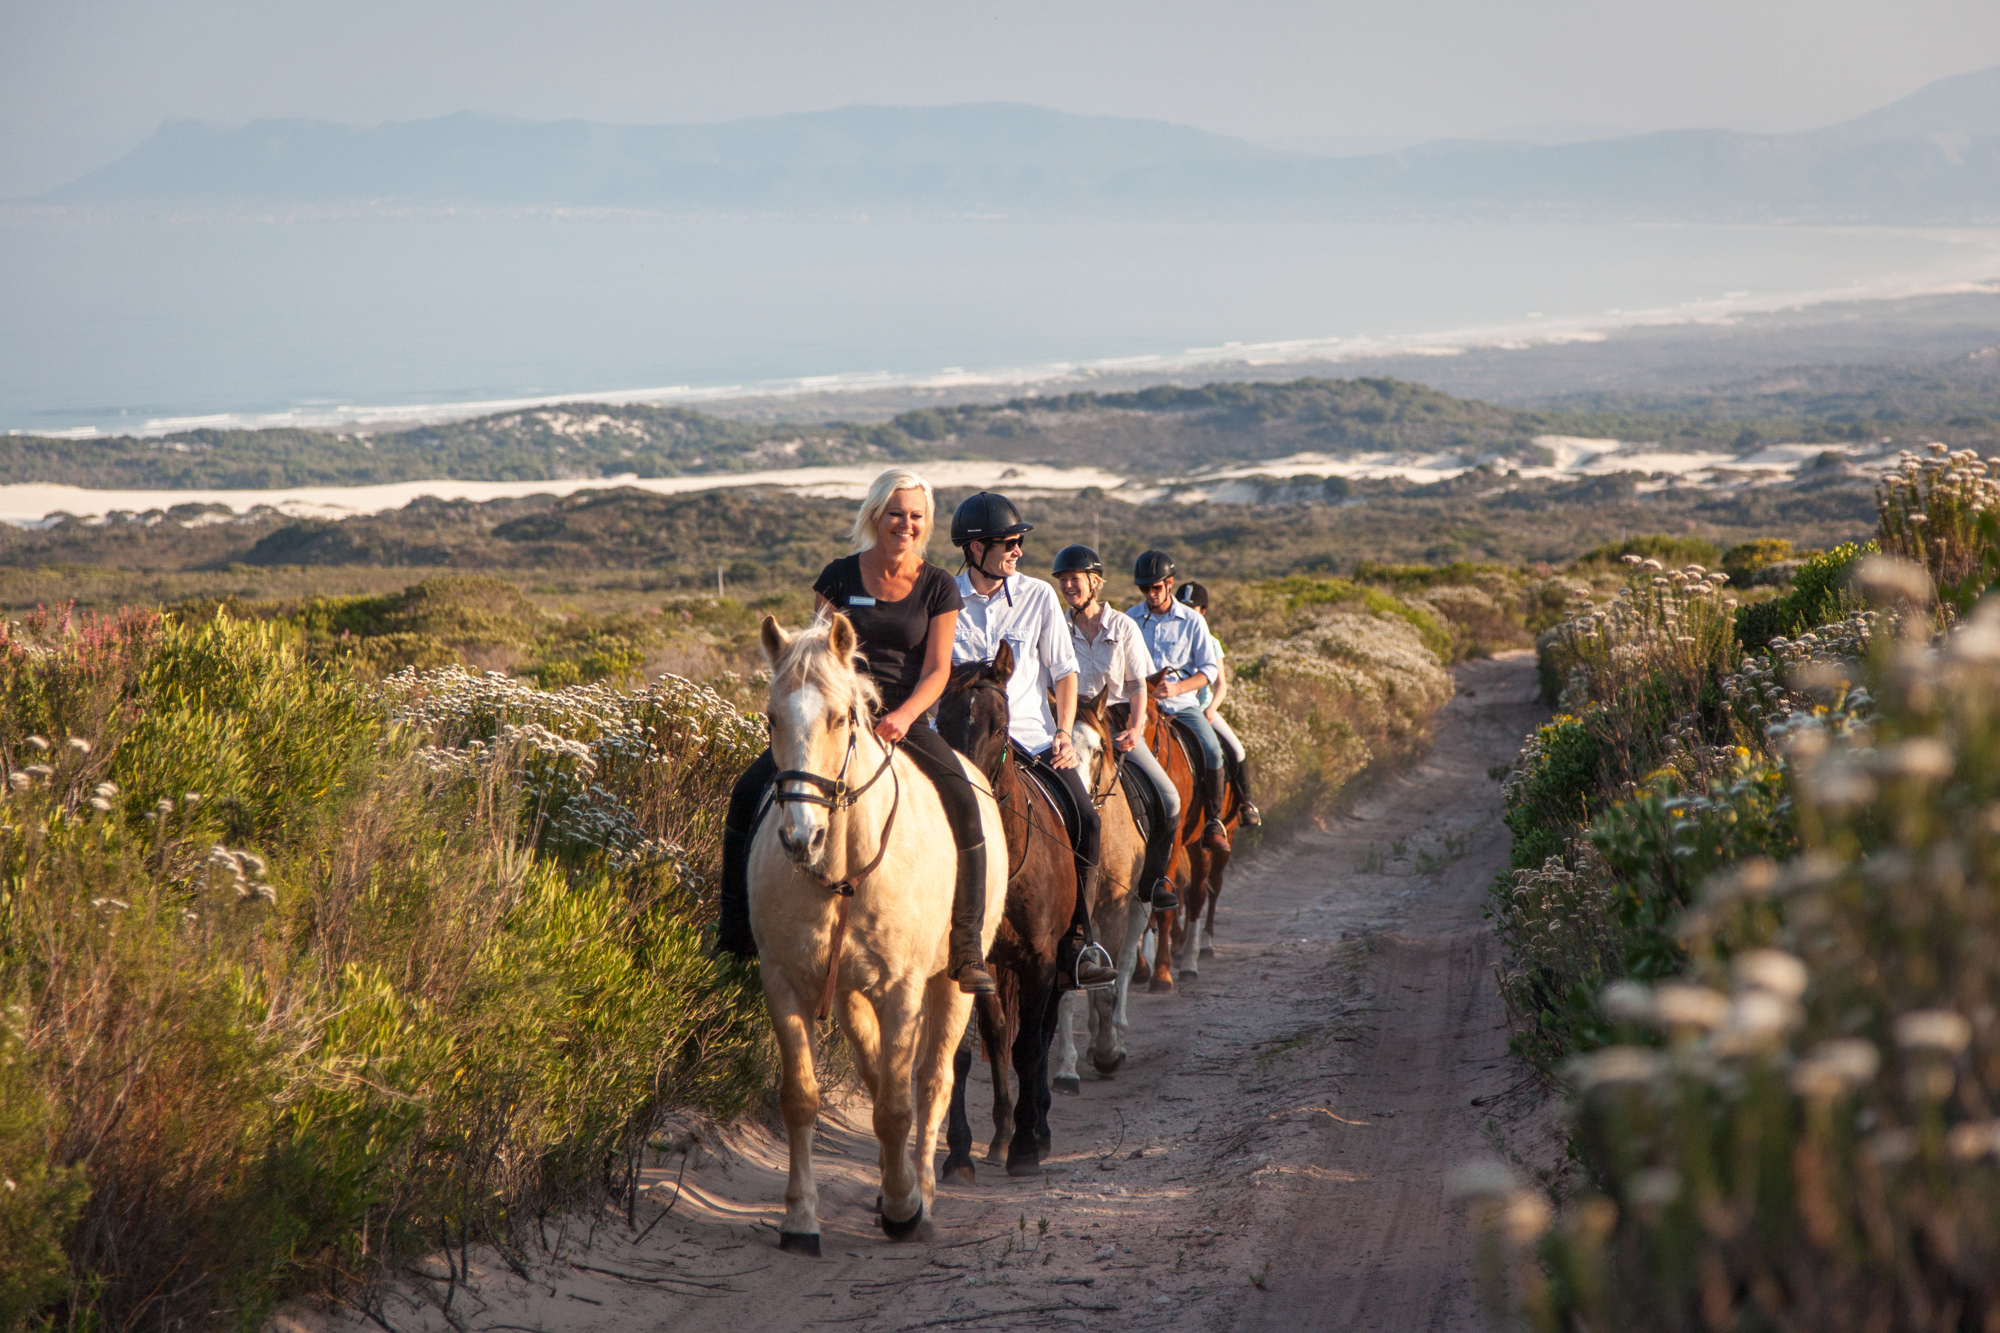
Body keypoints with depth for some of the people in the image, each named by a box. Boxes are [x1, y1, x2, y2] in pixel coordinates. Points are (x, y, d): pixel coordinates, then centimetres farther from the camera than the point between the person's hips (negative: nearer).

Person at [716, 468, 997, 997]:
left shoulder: (938, 588, 5)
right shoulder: (840, 576, 4)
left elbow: (936, 670, -1)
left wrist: (903, 717, -19)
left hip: (905, 719, -1)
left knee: (962, 804, -26)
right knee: (750, 792, -18)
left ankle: (967, 950, -20)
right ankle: (736, 937, -6)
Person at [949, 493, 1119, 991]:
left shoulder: (1038, 597, 8)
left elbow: (1064, 672, 11)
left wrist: (1063, 734, -2)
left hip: (1032, 734, 1)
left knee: (1085, 822, -18)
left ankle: (1076, 943, -9)